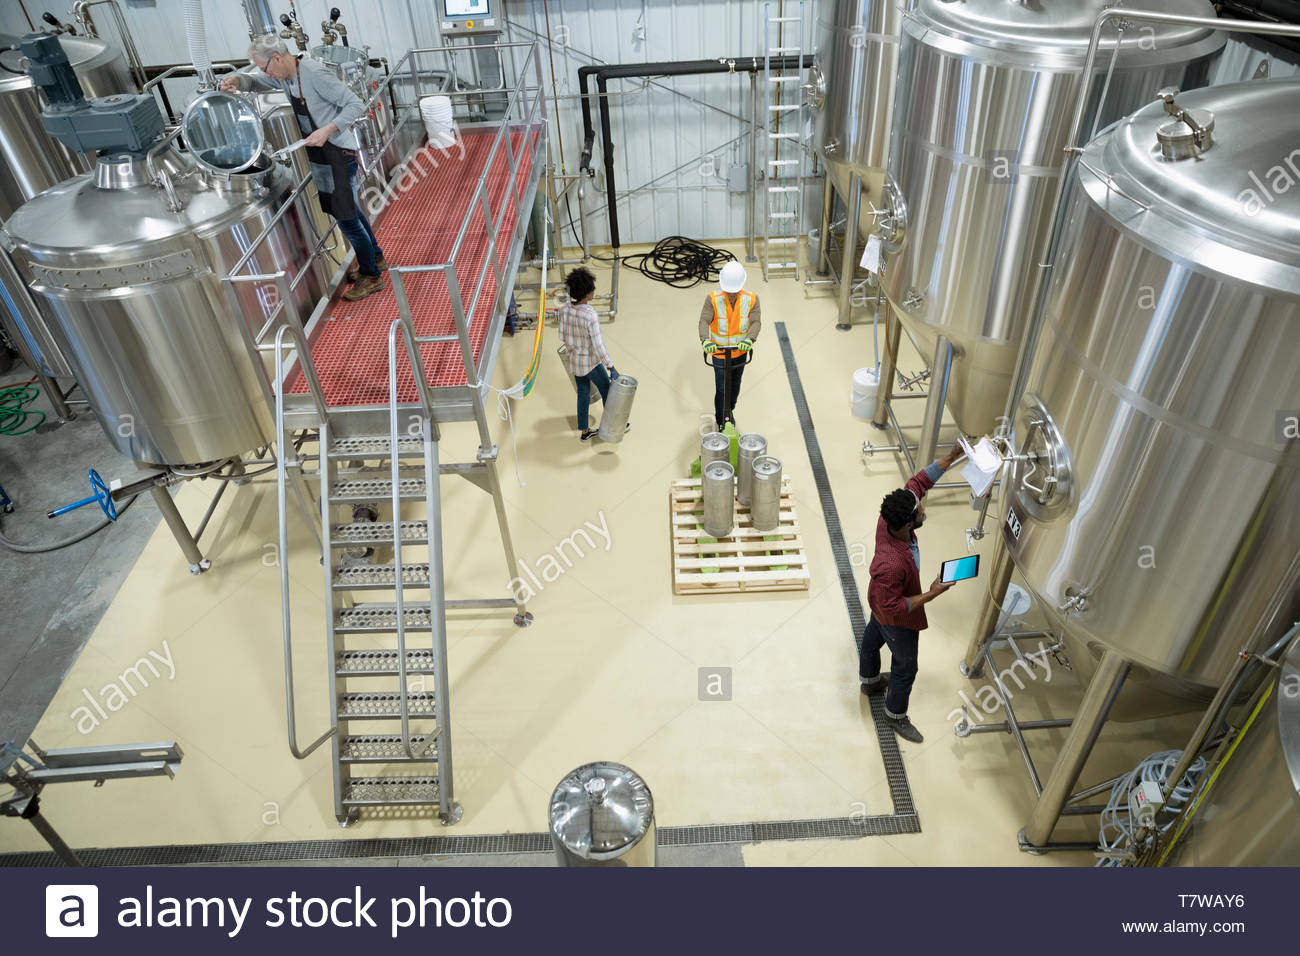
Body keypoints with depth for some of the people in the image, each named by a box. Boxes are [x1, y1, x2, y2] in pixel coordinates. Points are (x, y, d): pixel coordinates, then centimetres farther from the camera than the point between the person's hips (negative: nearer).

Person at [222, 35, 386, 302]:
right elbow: (256, 82, 20)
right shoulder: (285, 76, 6)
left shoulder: (315, 74, -22)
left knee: (346, 217, -3)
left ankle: (371, 275, 11)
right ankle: (375, 258, 36)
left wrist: (327, 130, -33)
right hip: (319, 156, 9)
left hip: (337, 155, -9)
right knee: (350, 210, 20)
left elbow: (356, 106, -24)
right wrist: (236, 80, -3)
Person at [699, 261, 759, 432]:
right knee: (721, 390, 0)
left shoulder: (751, 300, -12)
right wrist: (705, 341, -45)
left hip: (740, 352, 3)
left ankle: (729, 411, 48)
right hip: (719, 352, -2)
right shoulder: (713, 299, -17)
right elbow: (704, 321, -25)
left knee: (735, 387, 21)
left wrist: (749, 339, -41)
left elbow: (755, 322, -21)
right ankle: (721, 421, 20)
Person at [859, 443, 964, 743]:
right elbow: (894, 607, -35)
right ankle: (896, 715, 45)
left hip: (879, 603, 8)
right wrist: (931, 595, -30)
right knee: (905, 667, 18)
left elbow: (919, 481, -18)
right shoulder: (892, 565, -49)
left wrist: (952, 456, -25)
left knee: (873, 637, 34)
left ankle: (868, 679, 65)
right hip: (897, 619, -8)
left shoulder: (888, 518, -29)